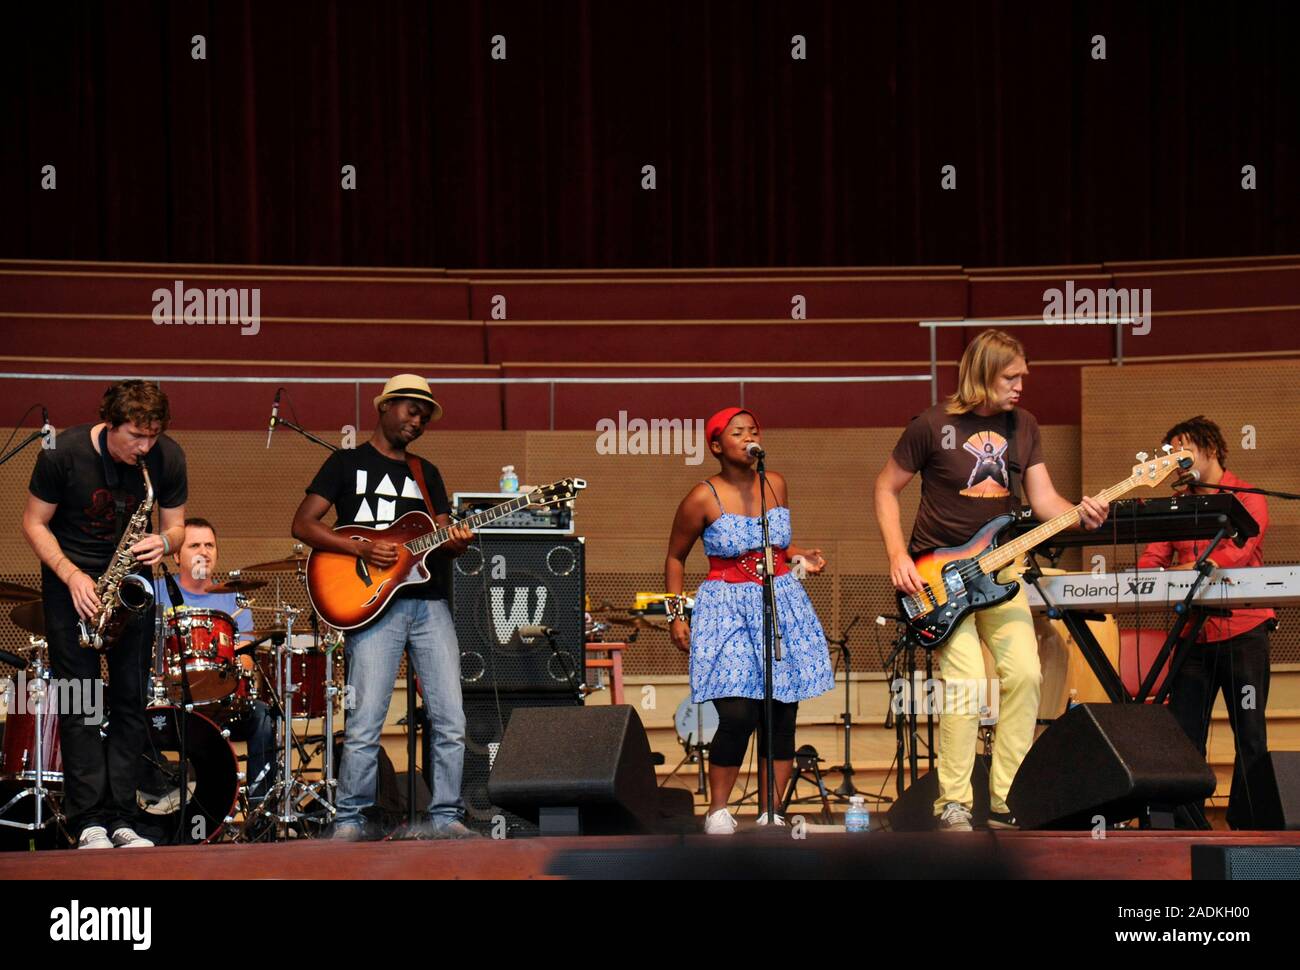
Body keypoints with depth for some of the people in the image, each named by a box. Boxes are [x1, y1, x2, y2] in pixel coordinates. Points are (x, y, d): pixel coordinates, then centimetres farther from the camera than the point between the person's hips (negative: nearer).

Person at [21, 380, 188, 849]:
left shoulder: (167, 458, -11)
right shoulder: (63, 453, -18)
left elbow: (175, 523, 2)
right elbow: (35, 522, -8)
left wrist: (163, 541, -22)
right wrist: (71, 575, -20)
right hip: (70, 578, -2)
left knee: (131, 699, -2)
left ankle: (120, 819, 1)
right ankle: (89, 822, -8)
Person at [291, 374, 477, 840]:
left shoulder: (426, 473, 20)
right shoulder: (347, 462, 7)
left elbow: (441, 537, 15)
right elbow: (302, 525, -1)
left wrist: (455, 542, -10)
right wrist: (361, 548, -13)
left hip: (429, 604, 5)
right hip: (374, 606, -5)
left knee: (451, 721, -1)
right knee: (365, 724, -10)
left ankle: (445, 817, 7)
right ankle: (349, 822, 1)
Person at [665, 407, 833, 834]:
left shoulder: (776, 486, 8)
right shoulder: (703, 499, -5)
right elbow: (675, 557, 6)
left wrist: (801, 557, 3)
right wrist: (676, 614, 0)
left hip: (782, 603, 5)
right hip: (727, 608, -4)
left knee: (781, 715, 0)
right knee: (737, 715, -15)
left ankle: (769, 813, 11)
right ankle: (718, 810, 2)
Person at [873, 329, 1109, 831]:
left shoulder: (1022, 426, 5)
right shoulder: (933, 425, -9)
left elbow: (1044, 501, 2)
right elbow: (886, 488, -1)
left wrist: (1080, 513, -19)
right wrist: (897, 555, -11)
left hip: (999, 567, 5)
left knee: (1024, 673, -7)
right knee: (966, 679, -17)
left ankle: (1007, 803, 2)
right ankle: (953, 804, -6)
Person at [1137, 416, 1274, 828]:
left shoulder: (1246, 499, 0)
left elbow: (1238, 553, -16)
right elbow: (1153, 558, 9)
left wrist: (1180, 571, -25)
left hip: (1242, 631, -5)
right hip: (1194, 635, 5)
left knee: (1250, 735, -2)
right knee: (1183, 734, 0)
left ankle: (1246, 823, 3)